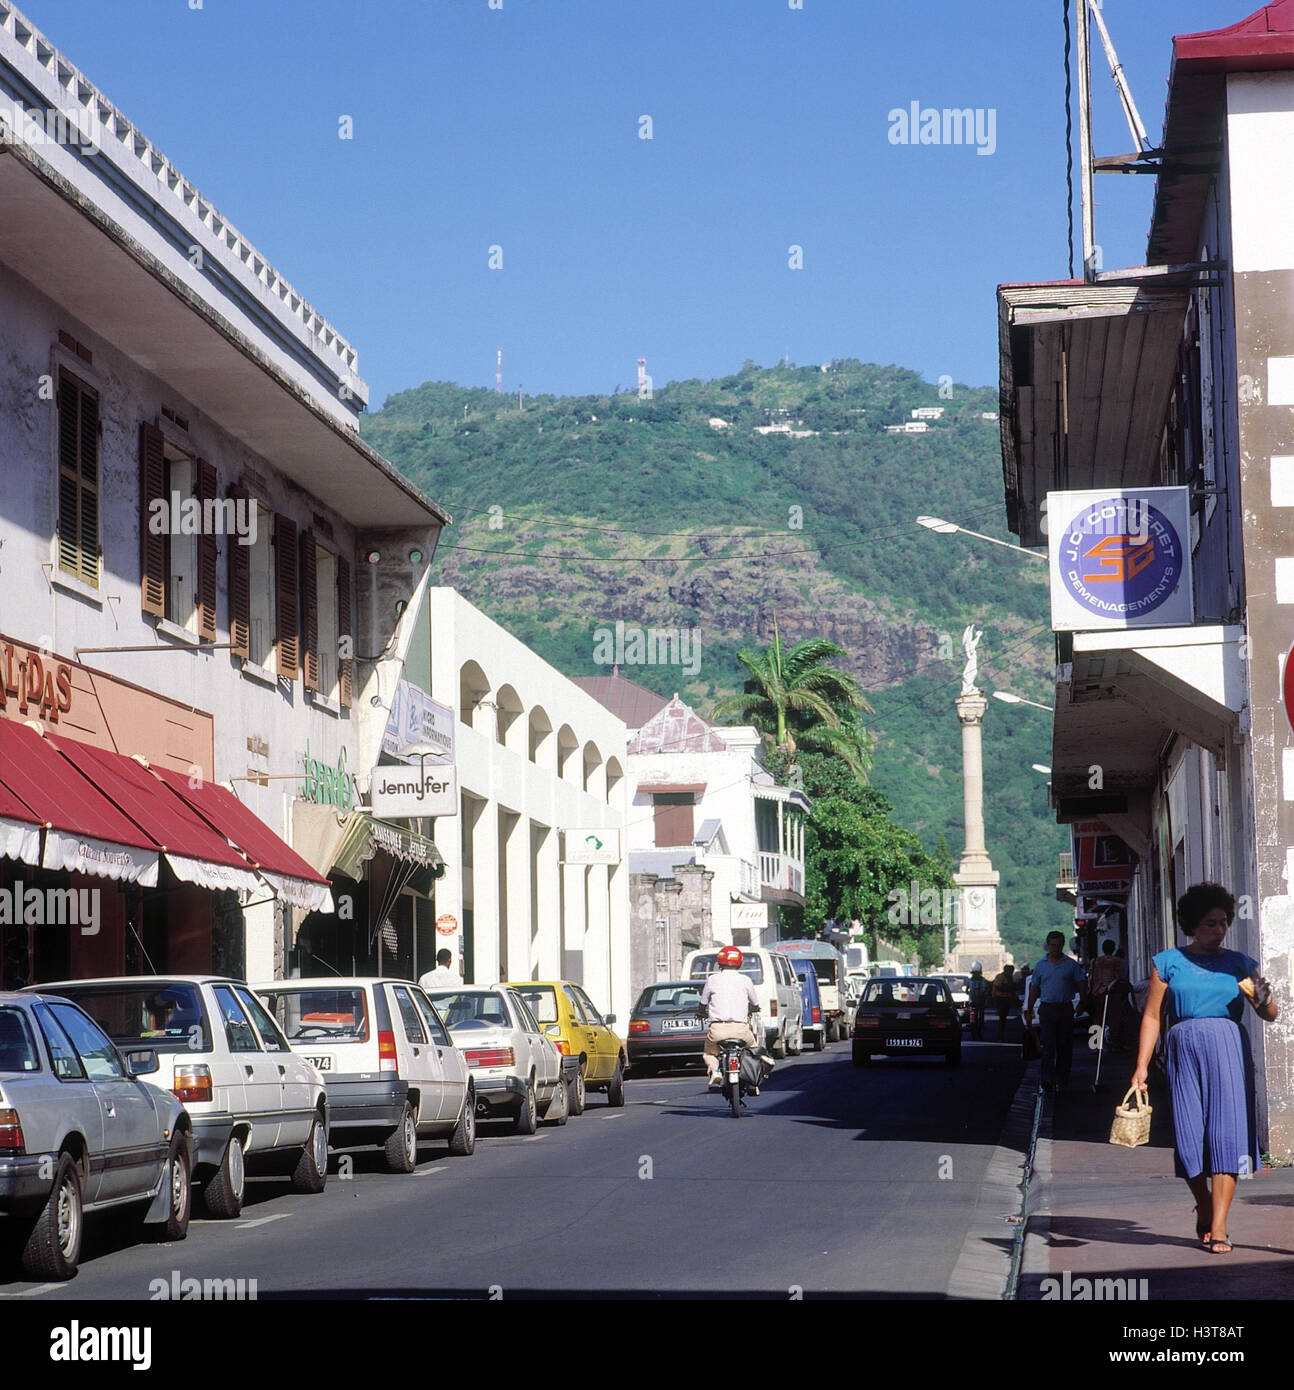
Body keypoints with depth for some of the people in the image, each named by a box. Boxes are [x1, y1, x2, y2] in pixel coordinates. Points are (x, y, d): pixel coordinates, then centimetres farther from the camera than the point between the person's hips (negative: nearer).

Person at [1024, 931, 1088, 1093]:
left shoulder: (1072, 964, 5)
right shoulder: (1040, 965, 9)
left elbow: (1082, 984, 7)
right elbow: (1034, 989, 12)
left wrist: (1082, 1002, -4)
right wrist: (1028, 1009, 9)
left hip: (1066, 1009, 0)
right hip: (1047, 1008, 0)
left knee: (1064, 1047, 4)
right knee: (1048, 1046, -10)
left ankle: (1062, 1080, 11)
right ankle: (1048, 1080, -19)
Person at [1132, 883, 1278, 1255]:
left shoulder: (1239, 963, 12)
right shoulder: (1167, 963, 9)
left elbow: (1270, 1014, 7)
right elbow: (1152, 1015, 7)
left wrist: (1261, 997, -16)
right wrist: (1141, 1066, 0)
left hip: (1228, 1048, 0)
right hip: (1183, 1049, 0)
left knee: (1225, 1132, -9)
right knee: (1189, 1134, -1)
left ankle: (1218, 1227, -10)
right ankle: (1203, 1206, 24)